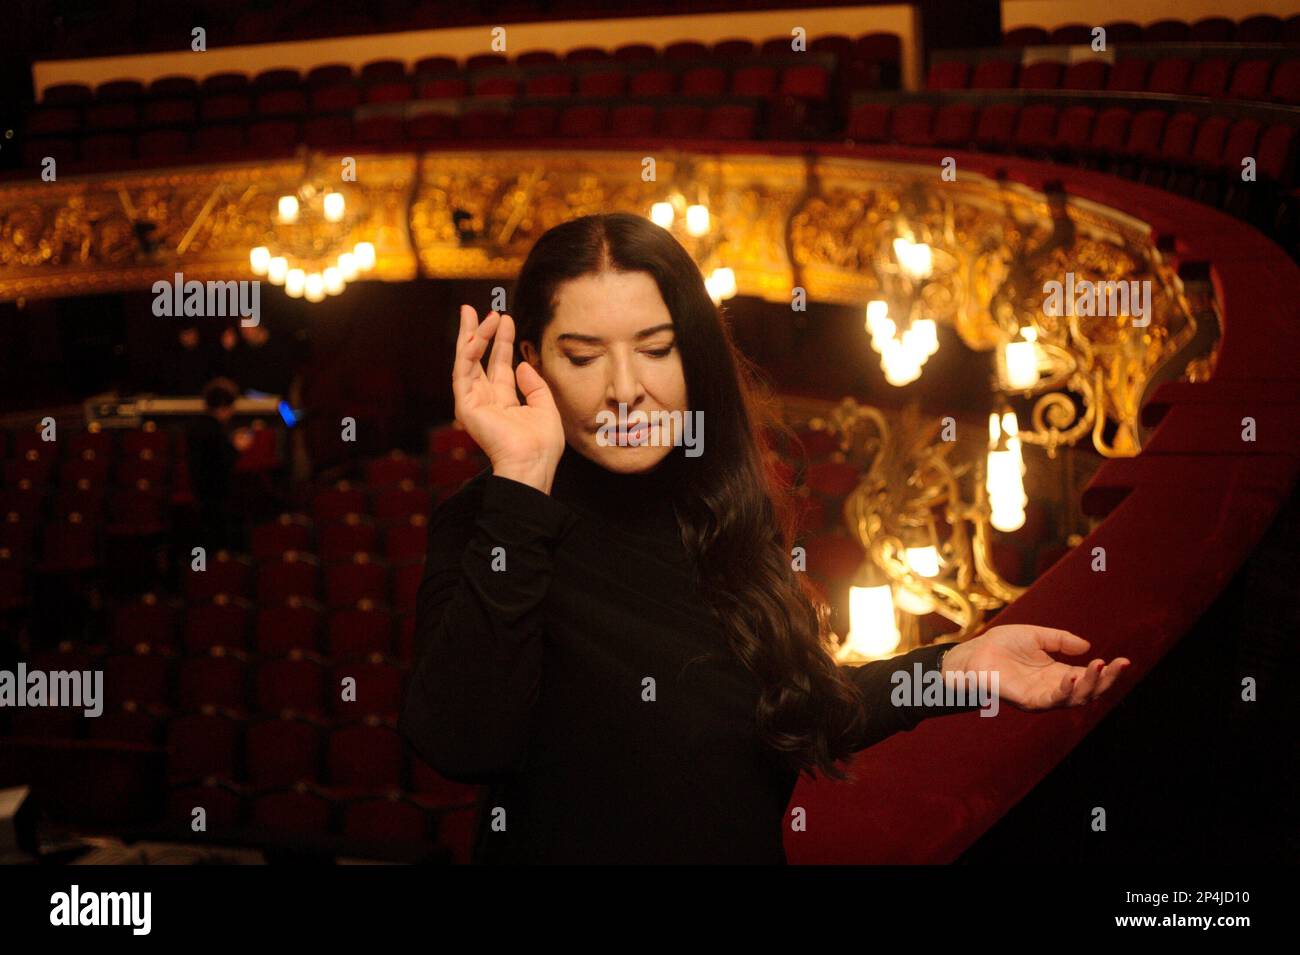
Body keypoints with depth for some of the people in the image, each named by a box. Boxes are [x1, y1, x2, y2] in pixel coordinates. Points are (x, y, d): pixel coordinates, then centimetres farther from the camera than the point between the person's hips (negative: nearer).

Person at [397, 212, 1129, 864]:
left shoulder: (725, 520, -2)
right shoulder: (489, 523, -17)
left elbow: (794, 714, 10)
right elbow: (465, 745, -33)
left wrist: (955, 667, -2)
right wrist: (519, 482, -33)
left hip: (746, 848, 5)